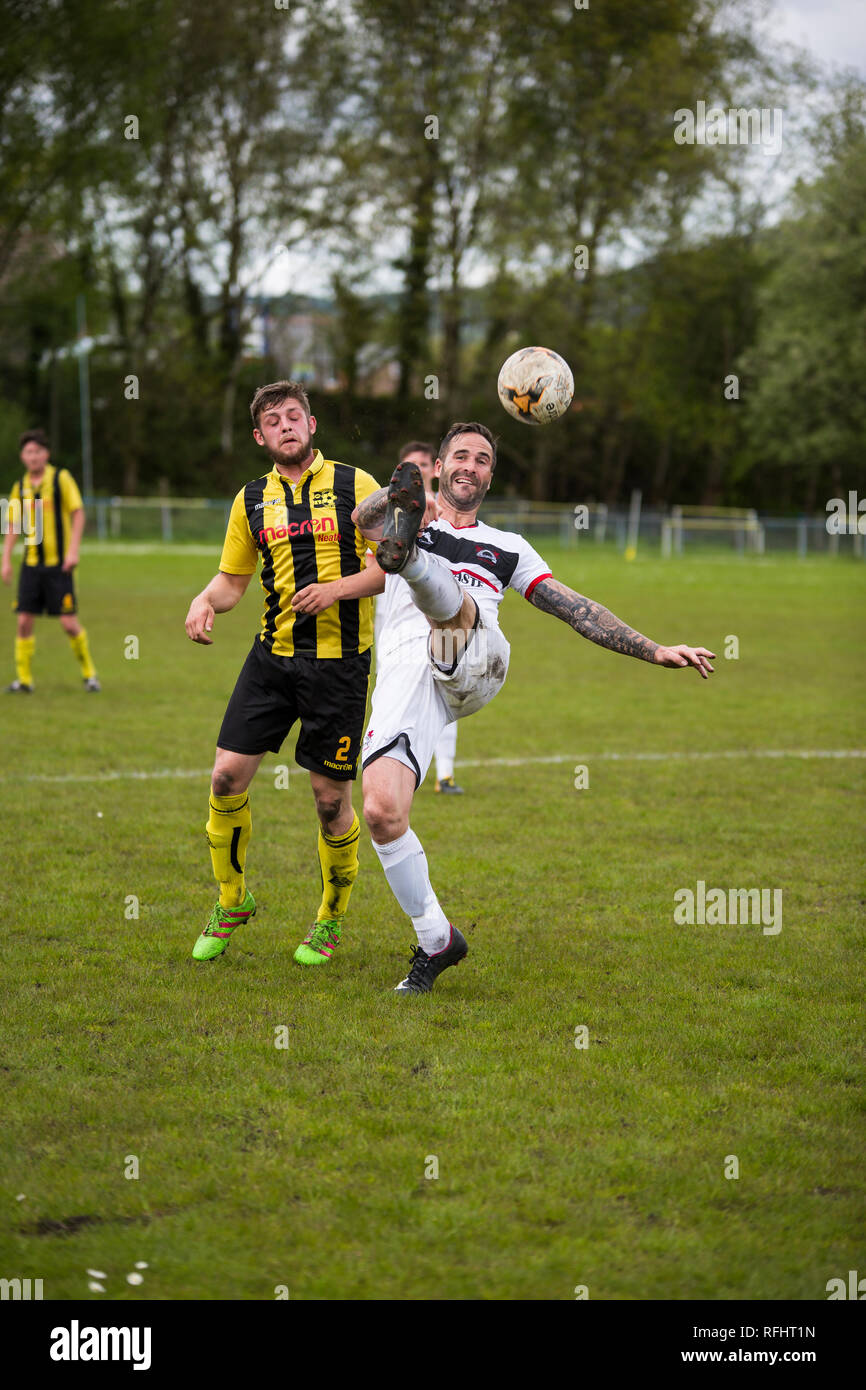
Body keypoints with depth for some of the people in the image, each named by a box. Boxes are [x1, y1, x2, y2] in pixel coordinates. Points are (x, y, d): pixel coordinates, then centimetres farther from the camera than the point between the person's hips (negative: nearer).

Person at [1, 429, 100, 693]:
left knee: (69, 623, -6)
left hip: (59, 563, -4)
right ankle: (24, 679, 6)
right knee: (24, 621, -3)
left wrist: (73, 550, -14)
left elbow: (78, 513, -5)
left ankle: (89, 674, 12)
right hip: (31, 564, 4)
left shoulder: (61, 478, -3)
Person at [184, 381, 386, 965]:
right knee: (228, 775, -5)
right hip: (273, 655, 3)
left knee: (331, 798, 0)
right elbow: (233, 579, 16)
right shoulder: (251, 500, 9)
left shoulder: (355, 485, -1)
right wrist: (205, 600, -5)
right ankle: (233, 899, 17)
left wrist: (339, 587, -17)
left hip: (340, 660, -3)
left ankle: (332, 918, 21)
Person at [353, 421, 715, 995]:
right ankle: (436, 940, -2)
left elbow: (576, 608, 29)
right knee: (381, 811, -18)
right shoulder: (408, 516, 27)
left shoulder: (508, 547, 33)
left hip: (478, 663, 1)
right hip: (408, 665, -1)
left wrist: (656, 651, 21)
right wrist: (396, 496, -20)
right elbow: (365, 518, 3)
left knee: (448, 598, -33)